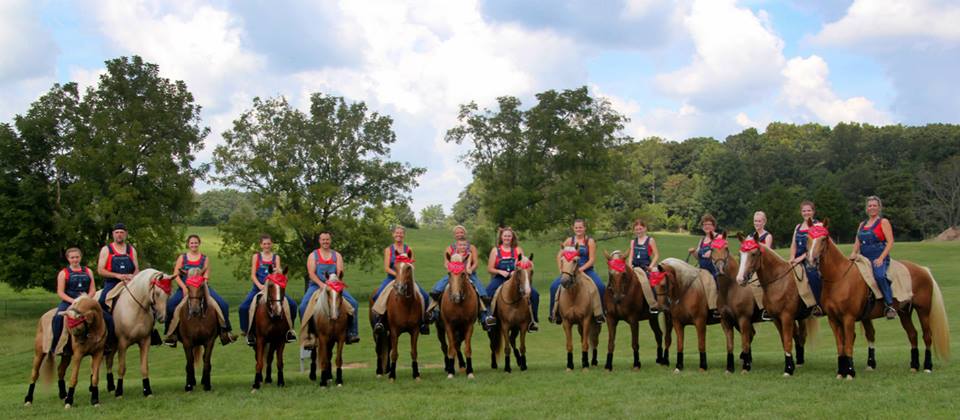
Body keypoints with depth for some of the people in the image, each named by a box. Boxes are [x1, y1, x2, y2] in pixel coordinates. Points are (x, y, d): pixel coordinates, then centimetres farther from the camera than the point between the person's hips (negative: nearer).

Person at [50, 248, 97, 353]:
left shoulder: (88, 272, 15)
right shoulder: (63, 273, 7)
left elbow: (93, 290, 10)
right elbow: (60, 292, -2)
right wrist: (72, 301, -18)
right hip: (68, 301, -2)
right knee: (58, 317, -30)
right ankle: (54, 346, -22)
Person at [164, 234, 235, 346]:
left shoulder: (205, 259, 8)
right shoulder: (182, 257, 8)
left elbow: (206, 277, 2)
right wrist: (184, 287, -13)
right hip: (185, 287, 0)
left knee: (223, 305, -17)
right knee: (169, 305, -26)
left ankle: (224, 331, -4)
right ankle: (171, 333, -11)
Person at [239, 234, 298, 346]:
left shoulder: (276, 257, 9)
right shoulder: (256, 257, 6)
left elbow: (279, 272, -2)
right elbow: (253, 275, 0)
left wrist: (278, 271, -27)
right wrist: (259, 285, -17)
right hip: (259, 287, -1)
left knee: (292, 304, -15)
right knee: (243, 307, -21)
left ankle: (289, 328, 4)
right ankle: (247, 330, -2)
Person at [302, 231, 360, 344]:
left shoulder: (337, 255, 12)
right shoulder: (313, 255, 7)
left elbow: (340, 272, -1)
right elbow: (311, 273, -6)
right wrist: (321, 284, -23)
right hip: (316, 285, -1)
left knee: (353, 303, -17)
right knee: (303, 306, -26)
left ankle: (352, 332, -11)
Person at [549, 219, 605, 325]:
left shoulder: (590, 241, 0)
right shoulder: (569, 240, 8)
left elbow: (592, 259, -7)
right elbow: (559, 255, 9)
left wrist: (581, 269, -17)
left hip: (586, 270, -2)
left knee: (600, 286, -28)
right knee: (554, 286, -17)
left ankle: (600, 313, -15)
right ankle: (554, 313, -3)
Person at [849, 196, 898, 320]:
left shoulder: (883, 222, 2)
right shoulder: (862, 224, 20)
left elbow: (890, 242, -6)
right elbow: (857, 242, 18)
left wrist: (881, 258, -16)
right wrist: (854, 253, -4)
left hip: (879, 258, -7)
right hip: (864, 258, 7)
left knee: (879, 275, -35)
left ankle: (890, 306, -30)